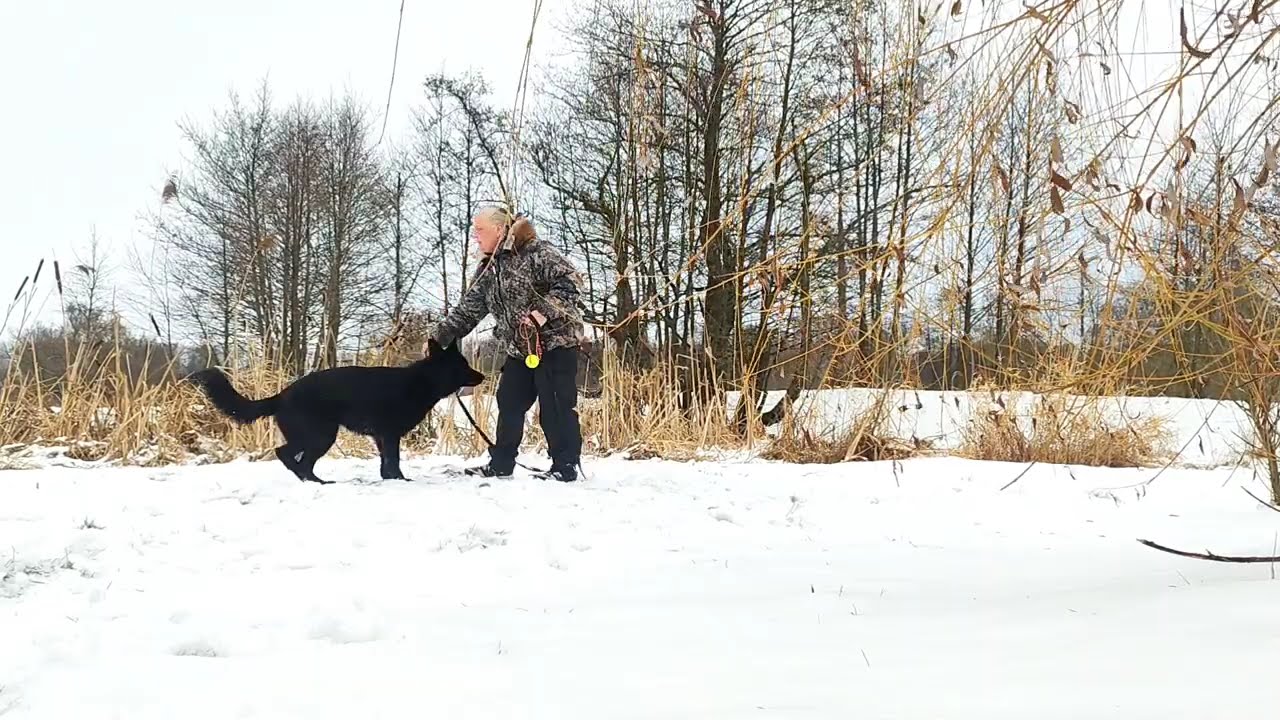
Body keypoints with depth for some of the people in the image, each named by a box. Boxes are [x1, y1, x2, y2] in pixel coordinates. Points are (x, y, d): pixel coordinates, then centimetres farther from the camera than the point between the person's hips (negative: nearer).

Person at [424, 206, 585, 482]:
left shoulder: (535, 251, -13)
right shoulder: (487, 270, 11)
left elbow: (568, 282, -19)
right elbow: (467, 310, 14)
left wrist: (543, 311, -28)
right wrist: (439, 337, 8)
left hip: (555, 342, -8)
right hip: (519, 348, 8)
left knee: (555, 407, -6)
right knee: (509, 404, 11)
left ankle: (565, 466, 2)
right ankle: (501, 462, 23)